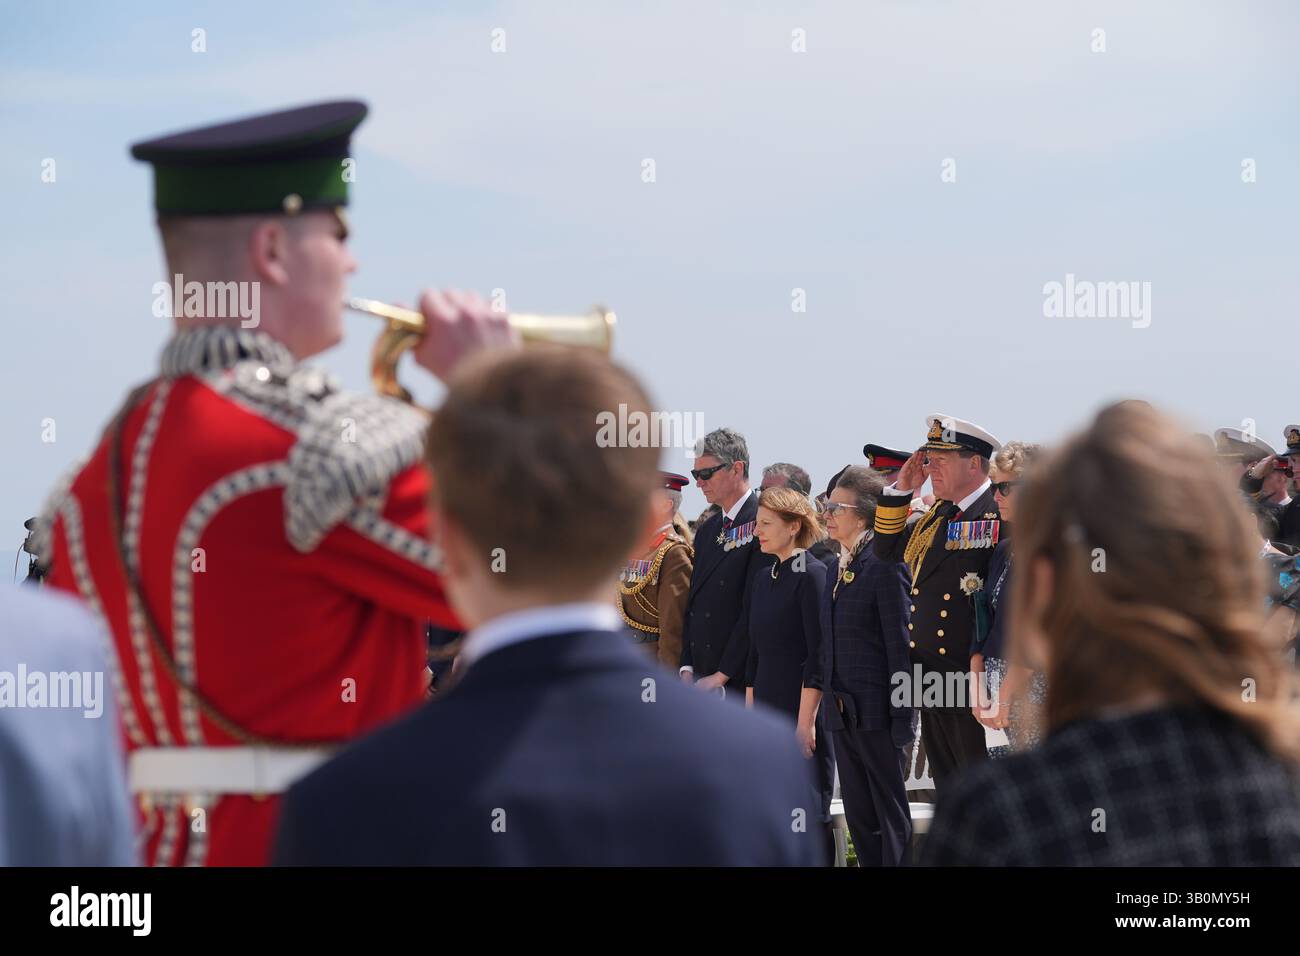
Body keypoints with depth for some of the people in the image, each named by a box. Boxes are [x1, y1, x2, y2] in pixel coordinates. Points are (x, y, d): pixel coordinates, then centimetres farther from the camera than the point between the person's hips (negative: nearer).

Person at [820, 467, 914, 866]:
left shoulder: (885, 565, -12)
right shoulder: (839, 568, 13)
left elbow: (900, 646, -14)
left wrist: (902, 721, -15)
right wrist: (830, 705, 12)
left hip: (877, 714, -8)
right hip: (844, 714, 8)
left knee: (892, 821, -1)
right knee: (859, 818, 12)